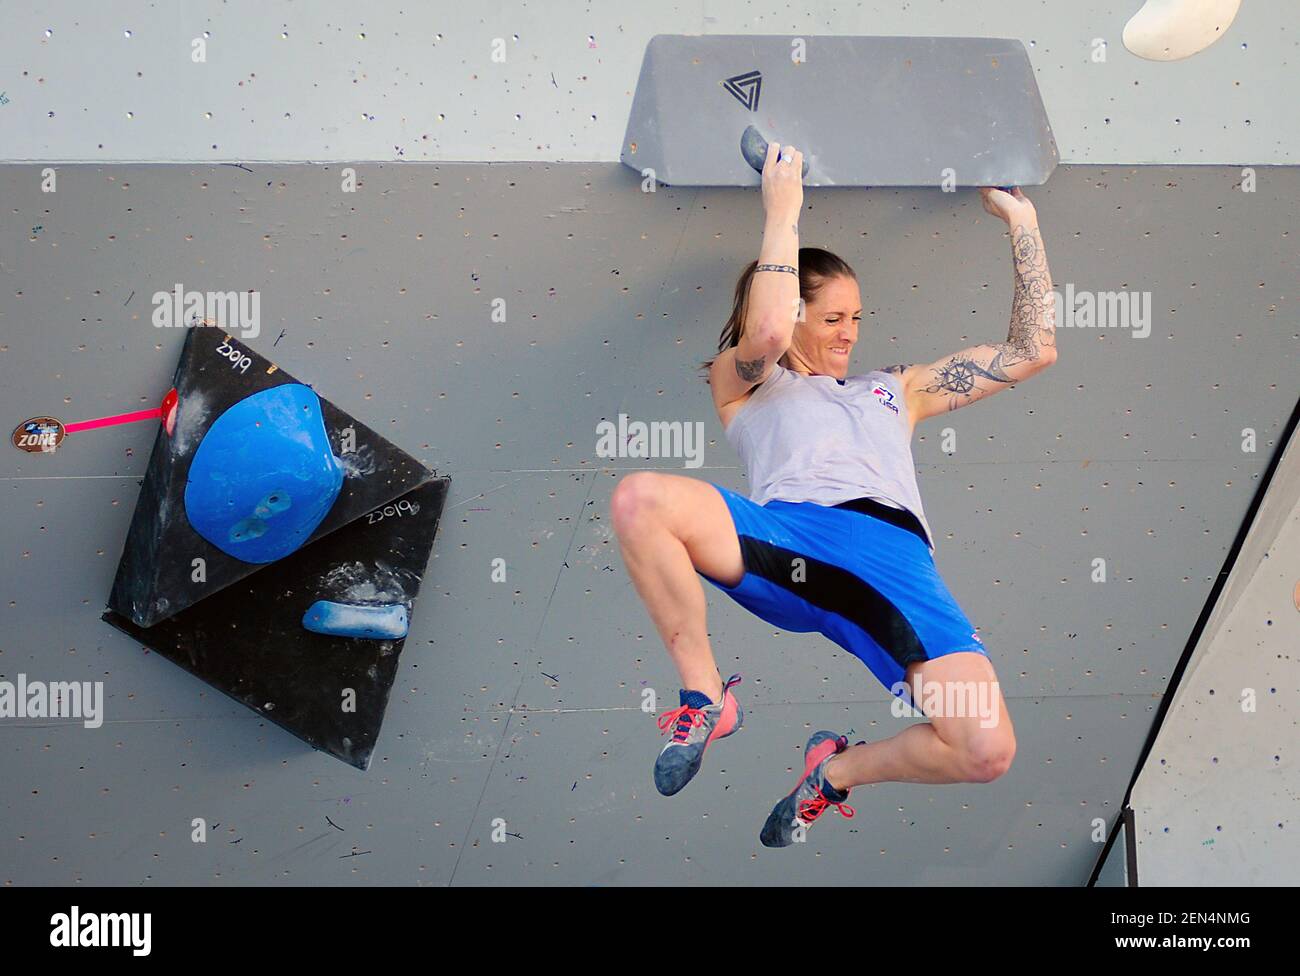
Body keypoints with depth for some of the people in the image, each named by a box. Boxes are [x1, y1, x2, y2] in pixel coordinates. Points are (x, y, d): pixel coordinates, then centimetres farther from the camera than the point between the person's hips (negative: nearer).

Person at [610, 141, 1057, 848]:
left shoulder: (894, 390, 40)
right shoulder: (741, 381, 30)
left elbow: (1032, 351, 38)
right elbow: (765, 335, 4)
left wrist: (1022, 226, 35)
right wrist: (783, 211, 13)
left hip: (892, 559, 2)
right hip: (787, 540, -2)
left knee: (987, 751, -24)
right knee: (638, 500, -34)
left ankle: (836, 772, 8)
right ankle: (705, 697, -13)